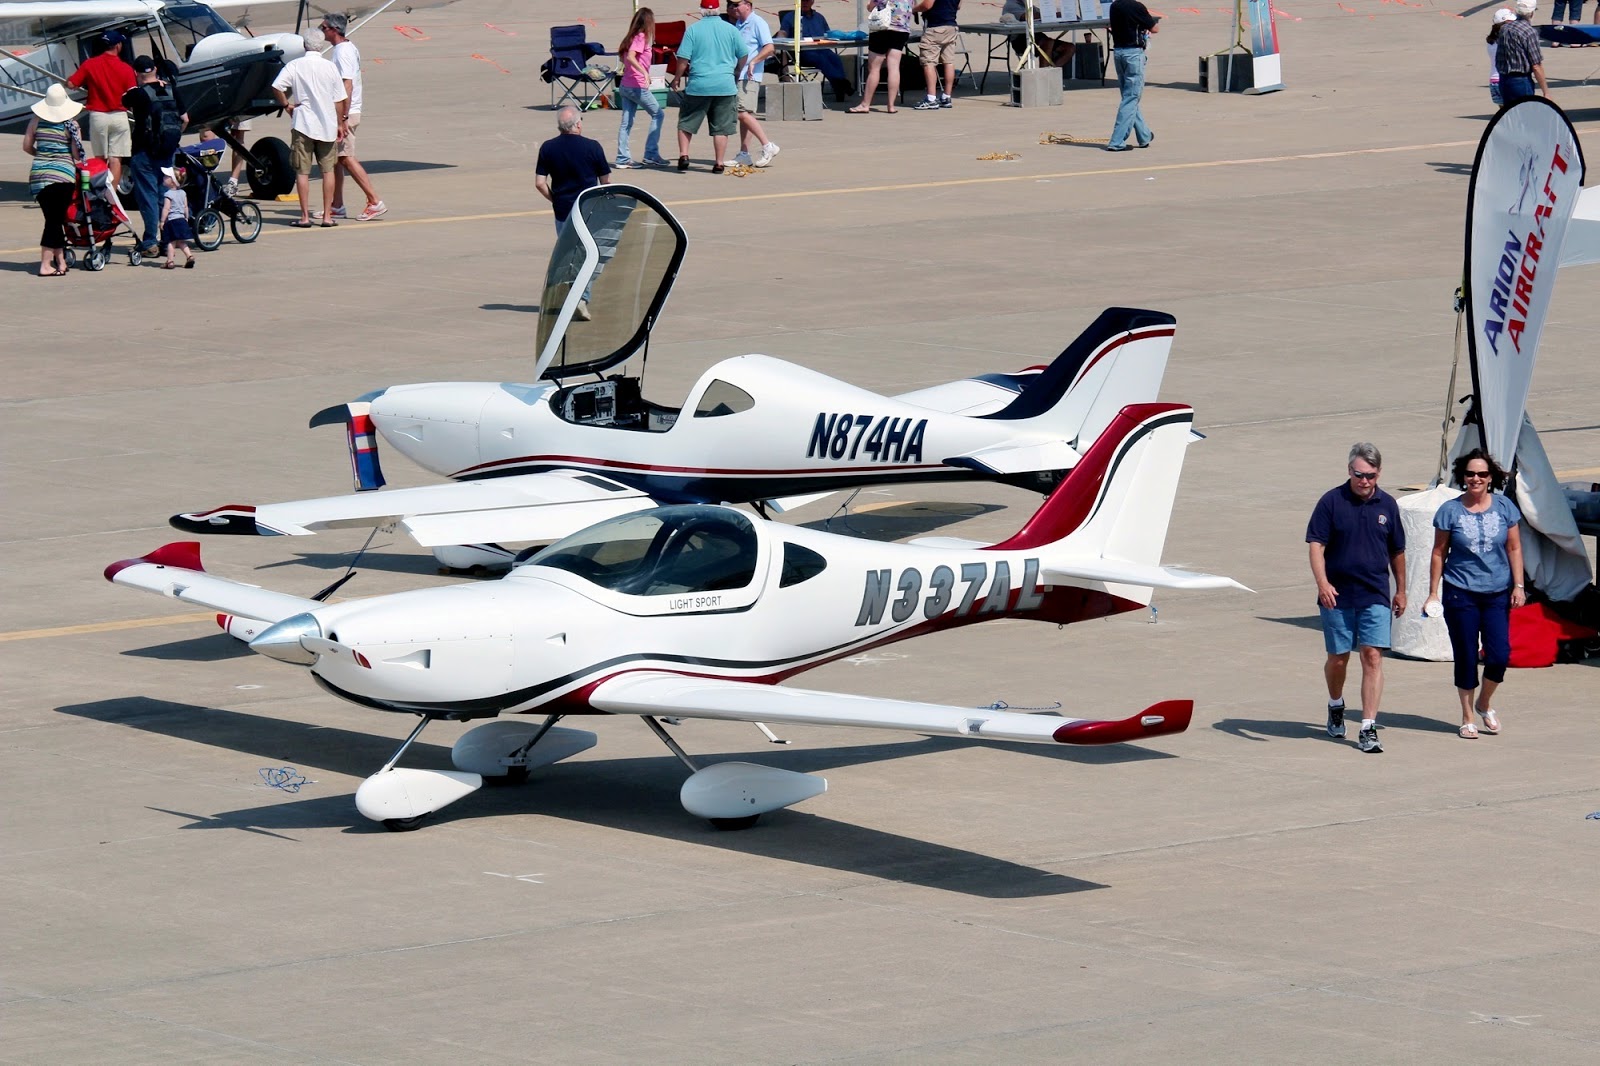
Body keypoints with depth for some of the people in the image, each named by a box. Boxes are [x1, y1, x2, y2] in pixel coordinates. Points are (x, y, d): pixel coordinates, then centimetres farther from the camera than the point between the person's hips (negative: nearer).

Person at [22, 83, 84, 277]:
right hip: (63, 174, -4)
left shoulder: (36, 120, 4)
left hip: (38, 173, 4)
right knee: (56, 220, -2)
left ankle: (60, 260, 18)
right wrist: (78, 163, 20)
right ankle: (46, 265, -8)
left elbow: (27, 146, 8)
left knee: (53, 219, 13)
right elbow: (77, 153, -2)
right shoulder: (70, 123, -5)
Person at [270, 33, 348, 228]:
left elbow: (277, 87, -17)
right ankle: (327, 216, 8)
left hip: (303, 124, -2)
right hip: (327, 124, 2)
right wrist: (340, 123, 15)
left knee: (302, 171, 3)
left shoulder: (294, 66, -5)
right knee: (328, 169, 10)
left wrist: (286, 105, -1)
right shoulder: (330, 67, 1)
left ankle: (305, 217, 1)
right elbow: (340, 99, 4)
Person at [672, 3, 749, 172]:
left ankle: (683, 155, 3)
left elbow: (683, 58, -6)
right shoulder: (731, 30, 1)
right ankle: (719, 163, 6)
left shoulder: (693, 30, -4)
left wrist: (677, 77, 9)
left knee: (686, 123, 13)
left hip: (698, 85, -1)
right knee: (721, 127, 6)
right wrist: (736, 74, 24)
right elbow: (744, 56, 7)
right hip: (725, 85, 1)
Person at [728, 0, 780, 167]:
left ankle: (767, 146, -12)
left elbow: (769, 47, -17)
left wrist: (753, 62, -25)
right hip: (736, 75, 9)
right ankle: (744, 154, 12)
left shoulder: (758, 23, -8)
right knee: (743, 115, 10)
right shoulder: (738, 24, 18)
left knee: (744, 113, -17)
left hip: (749, 77, -9)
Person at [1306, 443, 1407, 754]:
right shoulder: (1332, 501, -4)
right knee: (1338, 658, 10)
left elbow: (1397, 552, 17)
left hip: (1375, 597, 1)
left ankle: (1368, 728, -9)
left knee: (1372, 657, -8)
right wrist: (1322, 583, -23)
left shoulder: (1387, 505, 6)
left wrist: (1401, 591, 22)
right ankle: (1336, 707, 39)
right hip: (1338, 596, -1)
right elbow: (1316, 545, -9)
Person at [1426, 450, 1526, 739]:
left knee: (1499, 656, -7)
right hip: (1461, 594, -1)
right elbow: (1439, 553, 3)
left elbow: (1514, 549, 7)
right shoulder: (1450, 510, -2)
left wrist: (1518, 586, 1)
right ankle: (1467, 717, 18)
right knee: (1466, 658, 3)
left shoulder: (1504, 508, 2)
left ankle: (1485, 703, 21)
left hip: (1497, 594, 1)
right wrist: (1433, 592, 1)